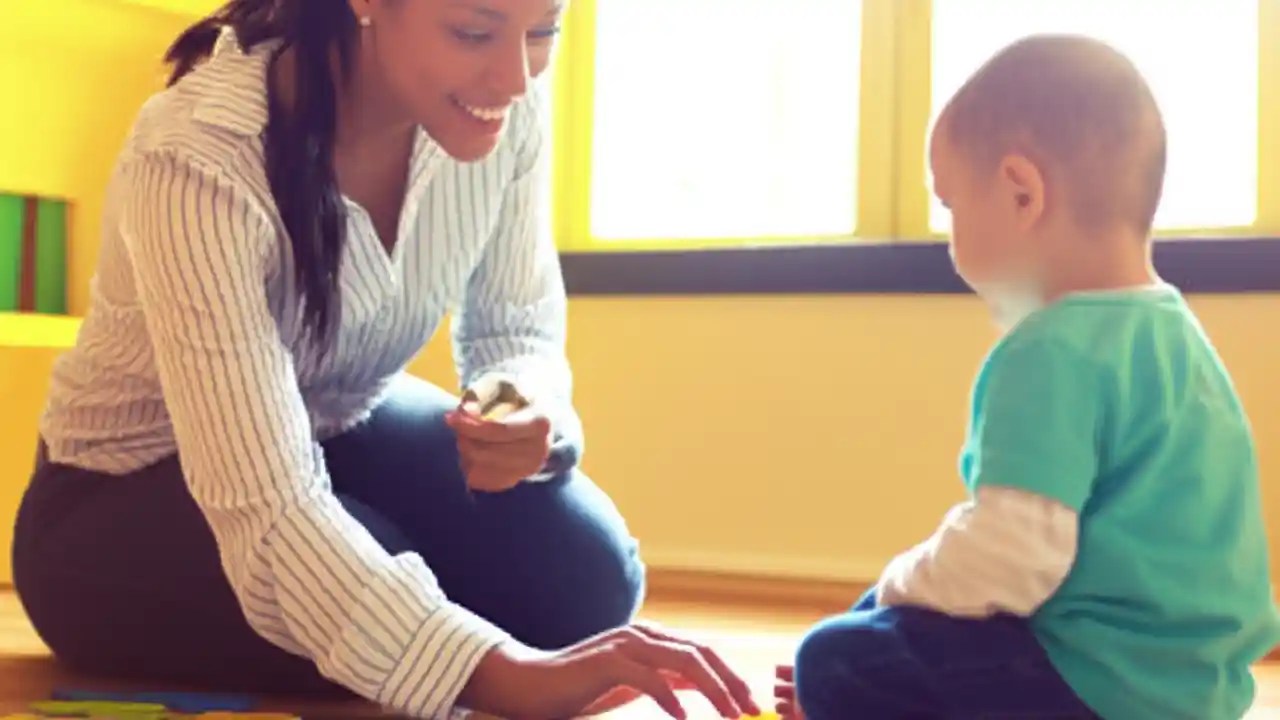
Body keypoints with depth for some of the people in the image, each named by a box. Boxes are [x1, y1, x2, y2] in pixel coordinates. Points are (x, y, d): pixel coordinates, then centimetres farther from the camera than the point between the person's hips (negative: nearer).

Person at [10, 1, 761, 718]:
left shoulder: (507, 100, -18)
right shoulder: (199, 159, -35)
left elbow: (516, 330, -4)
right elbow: (265, 507, -43)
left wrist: (532, 415, -30)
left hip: (340, 429, 5)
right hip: (133, 487, -5)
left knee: (584, 576, -18)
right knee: (409, 634, -31)